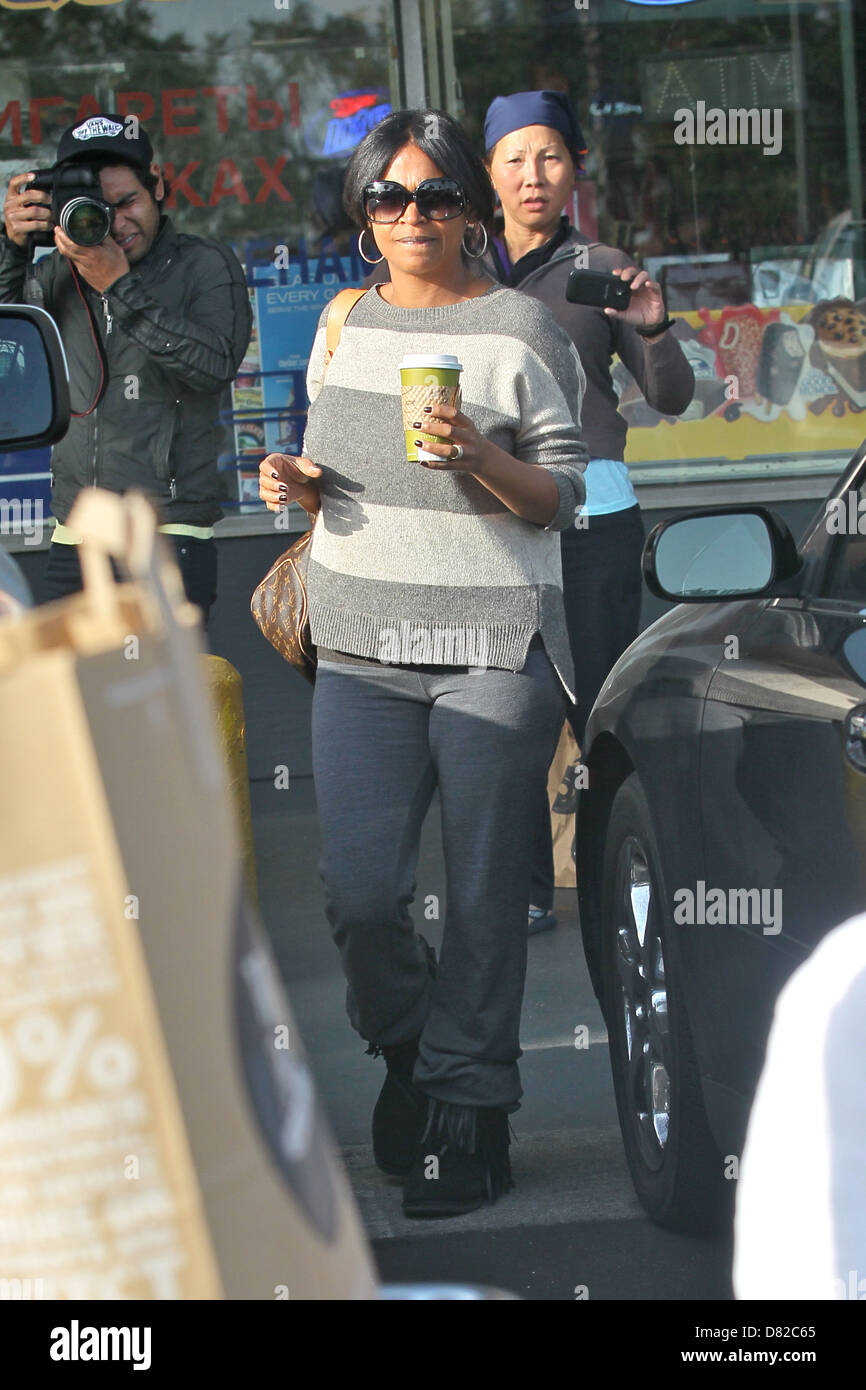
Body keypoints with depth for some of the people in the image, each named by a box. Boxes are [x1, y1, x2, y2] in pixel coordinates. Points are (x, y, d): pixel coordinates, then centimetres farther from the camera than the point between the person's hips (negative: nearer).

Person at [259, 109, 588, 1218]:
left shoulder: (520, 328, 0)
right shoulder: (344, 326, 14)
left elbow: (562, 497, -2)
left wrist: (478, 460, -19)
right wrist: (302, 485, 1)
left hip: (495, 646, -4)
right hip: (364, 647, 4)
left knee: (483, 893, -2)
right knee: (357, 893, -4)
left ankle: (468, 1113, 9)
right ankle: (410, 1050, 24)